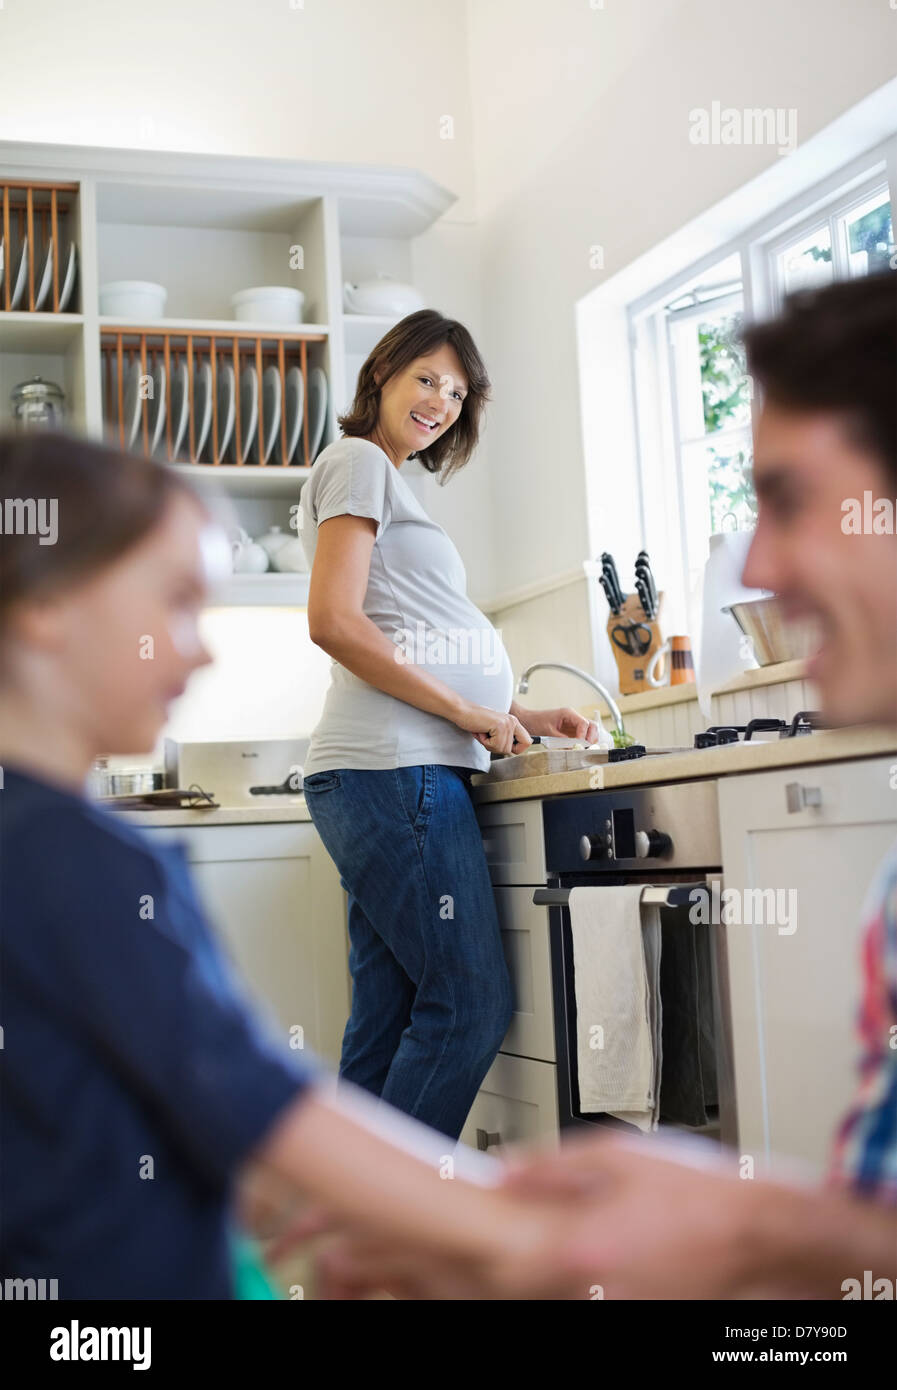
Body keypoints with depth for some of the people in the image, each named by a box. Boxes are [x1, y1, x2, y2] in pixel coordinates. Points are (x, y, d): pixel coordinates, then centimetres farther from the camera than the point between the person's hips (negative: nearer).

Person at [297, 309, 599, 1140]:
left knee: (389, 1024, 8)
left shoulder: (384, 480, 28)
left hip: (397, 776, 10)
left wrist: (521, 718, 14)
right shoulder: (359, 461, -1)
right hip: (396, 771, -10)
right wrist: (469, 712, -11)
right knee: (469, 1005, -8)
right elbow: (334, 622, -15)